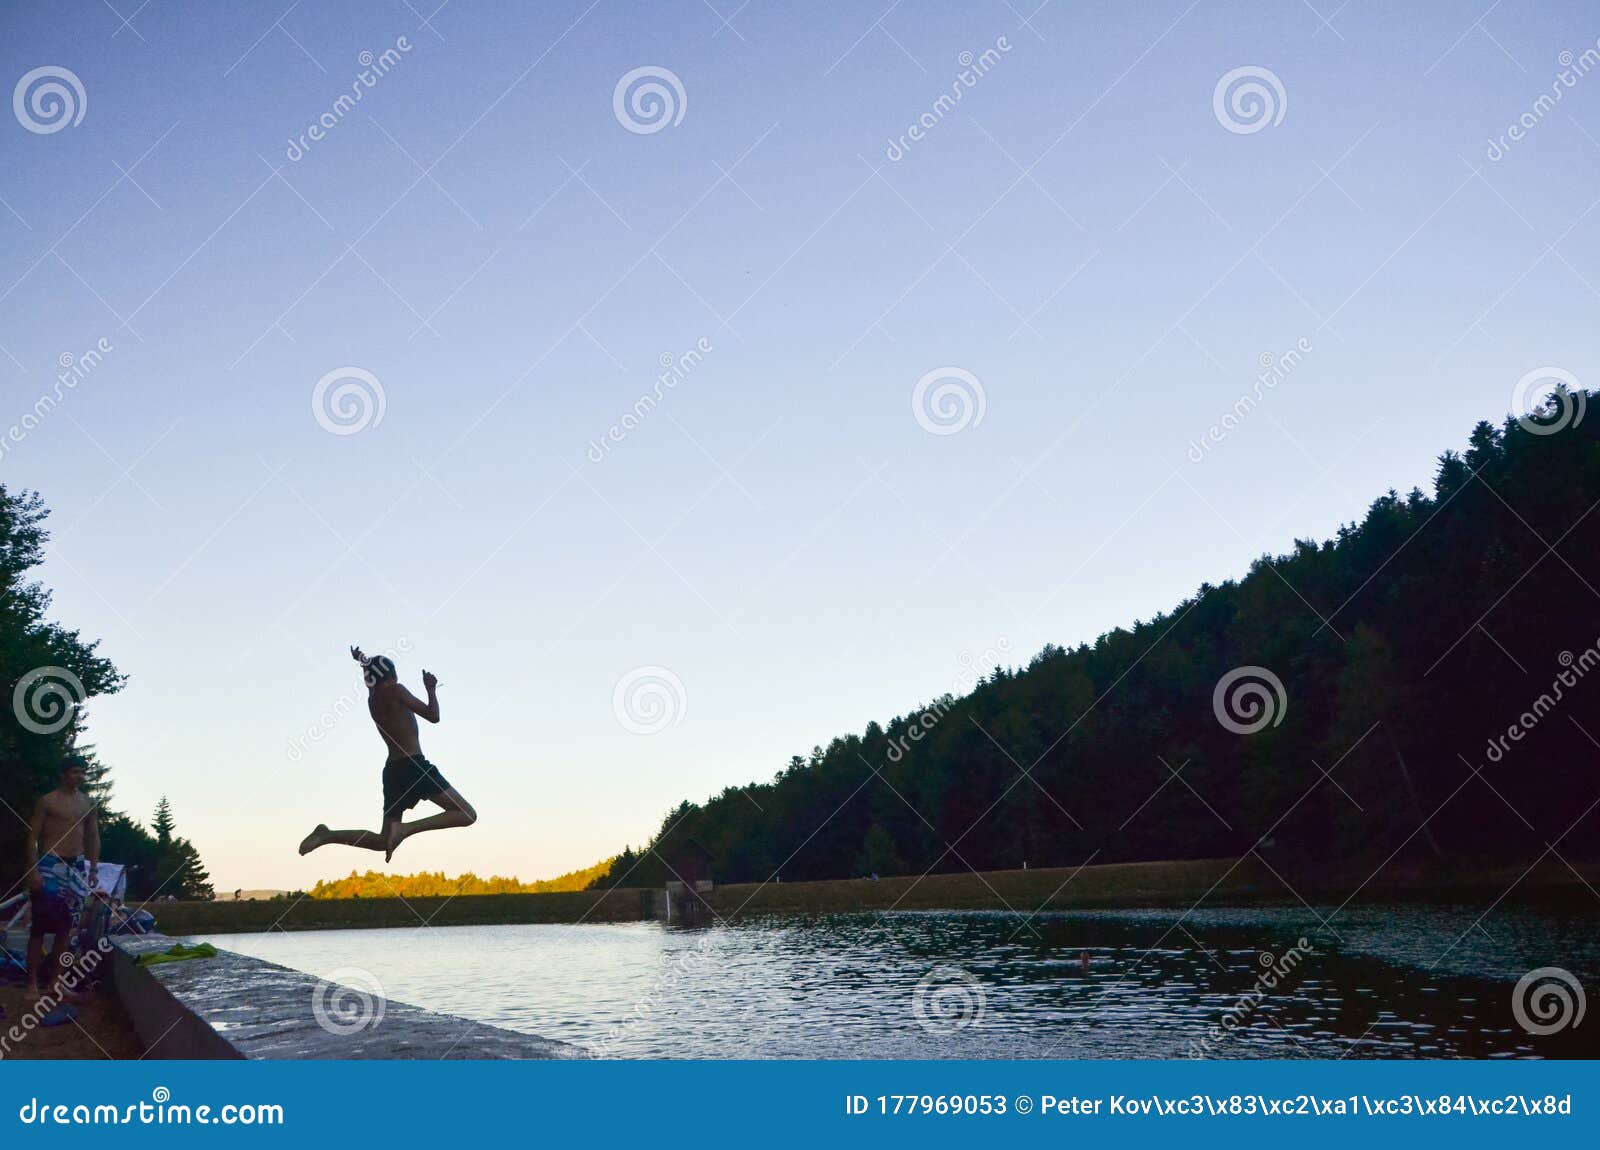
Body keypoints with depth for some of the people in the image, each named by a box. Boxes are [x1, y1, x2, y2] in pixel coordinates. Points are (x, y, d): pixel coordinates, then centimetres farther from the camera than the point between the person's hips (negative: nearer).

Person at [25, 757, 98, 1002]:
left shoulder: (88, 803, 12)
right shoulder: (47, 801, -4)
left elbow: (93, 837, 15)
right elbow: (32, 836, -6)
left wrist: (94, 869, 7)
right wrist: (33, 870, -15)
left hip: (77, 867, 5)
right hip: (50, 865, -5)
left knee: (66, 926, 7)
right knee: (40, 926, -6)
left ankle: (57, 979, 13)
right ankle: (32, 983, -3)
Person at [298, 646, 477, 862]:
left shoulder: (372, 698, 16)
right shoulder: (395, 691, -3)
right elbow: (433, 716, -6)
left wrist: (366, 664, 48)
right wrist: (432, 689, 6)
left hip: (392, 770, 8)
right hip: (413, 766, -8)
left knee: (383, 842, 15)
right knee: (467, 815, -10)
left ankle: (328, 836, -3)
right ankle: (405, 829, -24)